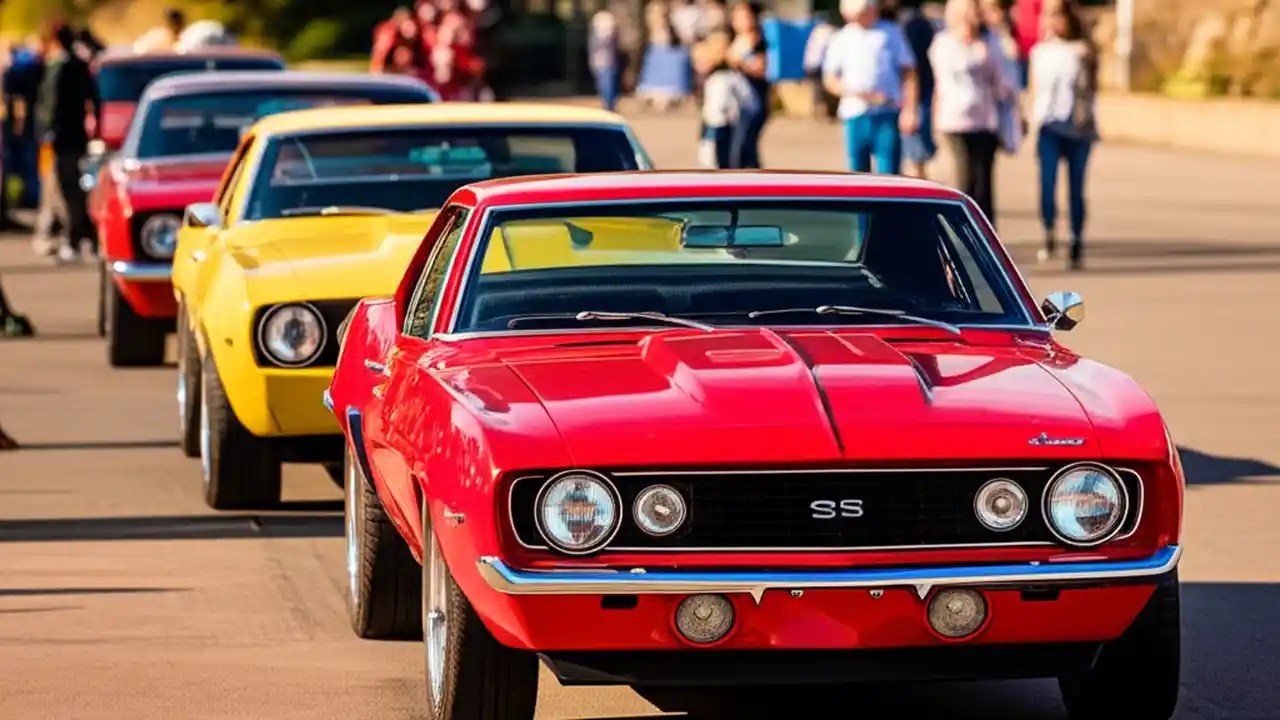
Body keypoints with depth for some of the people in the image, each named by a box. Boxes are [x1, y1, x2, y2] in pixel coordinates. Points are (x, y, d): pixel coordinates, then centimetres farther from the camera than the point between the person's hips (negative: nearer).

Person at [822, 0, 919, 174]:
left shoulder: (890, 33, 6)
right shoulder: (842, 39, 9)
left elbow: (908, 73, 5)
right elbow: (830, 79, 9)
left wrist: (909, 110, -6)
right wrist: (858, 93, -10)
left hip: (887, 115, -2)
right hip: (854, 115, 2)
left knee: (888, 174, -8)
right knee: (858, 172, 6)